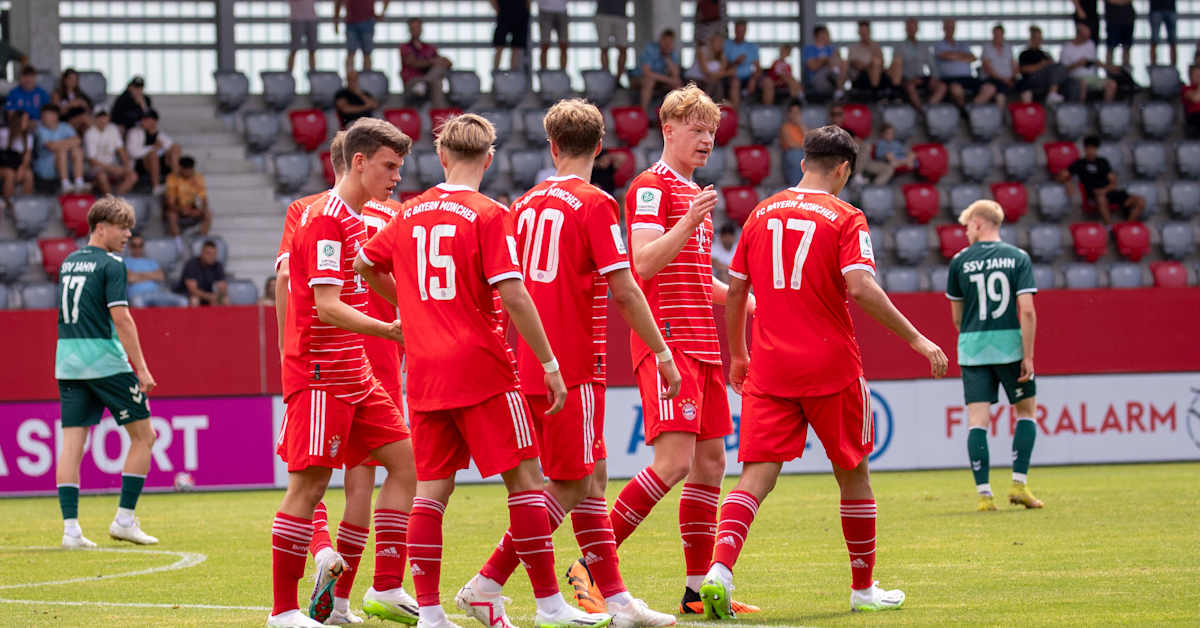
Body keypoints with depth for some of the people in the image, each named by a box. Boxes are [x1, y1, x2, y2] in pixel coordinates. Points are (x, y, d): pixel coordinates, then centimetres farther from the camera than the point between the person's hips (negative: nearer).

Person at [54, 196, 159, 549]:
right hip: (106, 362, -7)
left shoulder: (68, 264, 15)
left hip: (68, 361, 7)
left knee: (72, 444, 2)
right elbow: (120, 317, -14)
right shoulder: (111, 265, -8)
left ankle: (71, 529, -4)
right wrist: (142, 367, -13)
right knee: (143, 437, 5)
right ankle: (125, 519, 3)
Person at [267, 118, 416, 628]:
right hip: (318, 373, -10)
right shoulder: (325, 221, -15)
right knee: (309, 484, -7)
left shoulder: (355, 219, 15)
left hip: (354, 375, 10)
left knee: (404, 460, 3)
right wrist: (390, 330, -28)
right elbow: (327, 306, -22)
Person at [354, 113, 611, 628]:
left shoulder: (411, 213, 10)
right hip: (480, 368, -6)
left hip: (425, 373, 6)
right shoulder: (488, 215, -8)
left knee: (432, 488, 6)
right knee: (524, 478, 0)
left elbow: (363, 265, 23)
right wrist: (549, 363, -11)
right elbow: (513, 295, -15)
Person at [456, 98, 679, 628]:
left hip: (531, 365, 7)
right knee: (571, 485, -2)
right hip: (574, 366, -7)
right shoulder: (595, 205, -9)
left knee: (591, 478, 11)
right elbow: (625, 290, -13)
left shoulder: (525, 204, 10)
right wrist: (663, 354, -6)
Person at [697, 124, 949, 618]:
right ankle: (863, 589, 23)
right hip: (830, 367, -3)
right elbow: (860, 287, -17)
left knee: (757, 476, -2)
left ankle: (719, 568, -26)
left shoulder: (762, 214, 10)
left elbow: (735, 291, 13)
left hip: (769, 370, 3)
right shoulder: (845, 218, -5)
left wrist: (737, 354, 26)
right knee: (853, 474, 13)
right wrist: (915, 339, -11)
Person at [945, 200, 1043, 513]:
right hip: (1010, 345, -1)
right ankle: (1019, 484, 6)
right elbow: (1027, 310, -9)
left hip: (972, 347, 1)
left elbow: (956, 315, 11)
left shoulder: (960, 261, 3)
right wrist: (1028, 356, -6)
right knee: (1027, 410, 15)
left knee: (978, 420, 1)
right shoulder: (1018, 258, 0)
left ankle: (984, 494, -6)